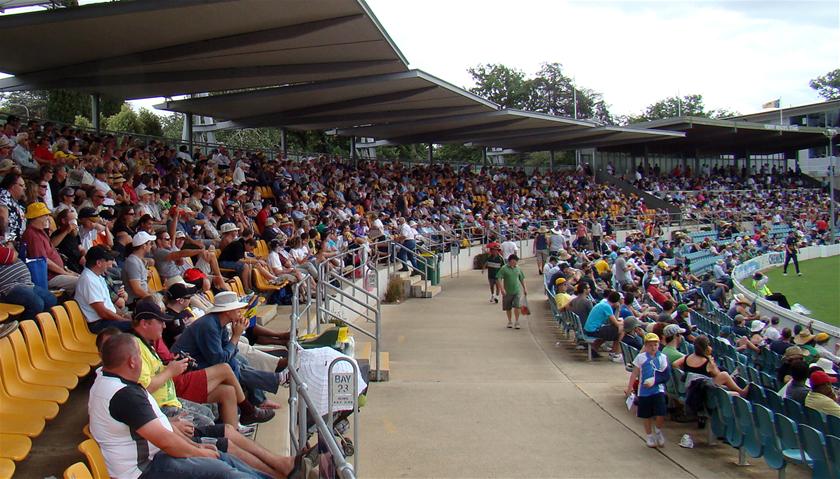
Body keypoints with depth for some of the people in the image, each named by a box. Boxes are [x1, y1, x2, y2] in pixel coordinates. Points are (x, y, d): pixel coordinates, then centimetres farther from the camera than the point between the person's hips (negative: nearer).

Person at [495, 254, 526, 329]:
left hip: (517, 291, 2)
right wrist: (502, 289, -19)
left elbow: (522, 279, 19)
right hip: (507, 292, -2)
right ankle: (509, 322, 27)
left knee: (517, 307, -11)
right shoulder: (504, 268, -7)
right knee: (508, 308, 9)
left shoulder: (518, 268, 8)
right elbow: (498, 279, -12)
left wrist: (524, 288, 18)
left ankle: (517, 322, 0)